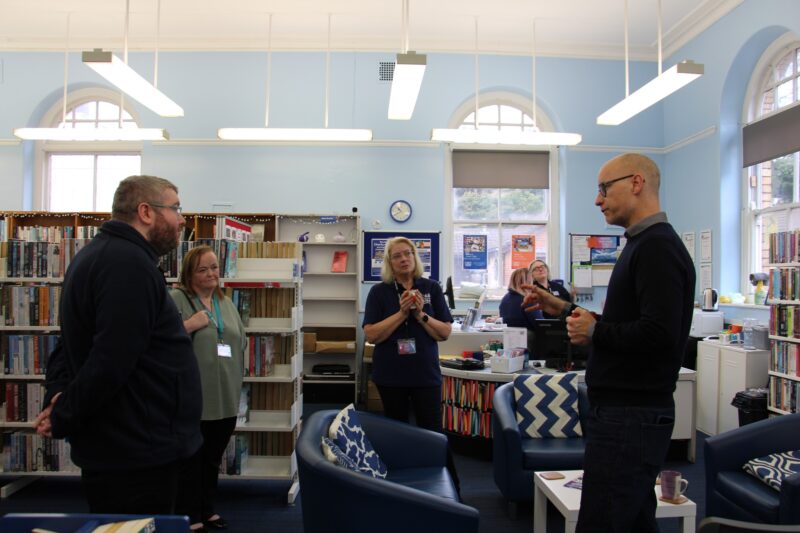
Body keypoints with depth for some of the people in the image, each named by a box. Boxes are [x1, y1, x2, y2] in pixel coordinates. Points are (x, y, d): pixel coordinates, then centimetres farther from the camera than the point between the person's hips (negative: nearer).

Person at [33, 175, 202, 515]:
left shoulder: (100, 254, 13)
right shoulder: (130, 262, -21)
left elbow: (72, 343, 17)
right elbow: (112, 362, -28)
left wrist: (59, 393, 1)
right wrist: (63, 419, -14)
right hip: (136, 455, -10)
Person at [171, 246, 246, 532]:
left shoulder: (226, 303, 13)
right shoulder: (176, 299, -8)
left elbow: (241, 339, 18)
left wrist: (235, 377, 9)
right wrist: (191, 324, -23)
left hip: (225, 399, 6)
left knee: (213, 459, 18)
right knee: (192, 460, 5)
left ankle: (207, 510, 33)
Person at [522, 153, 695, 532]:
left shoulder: (657, 247, -16)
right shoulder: (645, 243, 17)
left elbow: (660, 332, -27)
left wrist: (594, 332, -13)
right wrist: (564, 309, 18)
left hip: (632, 416, -11)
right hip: (627, 410, 11)